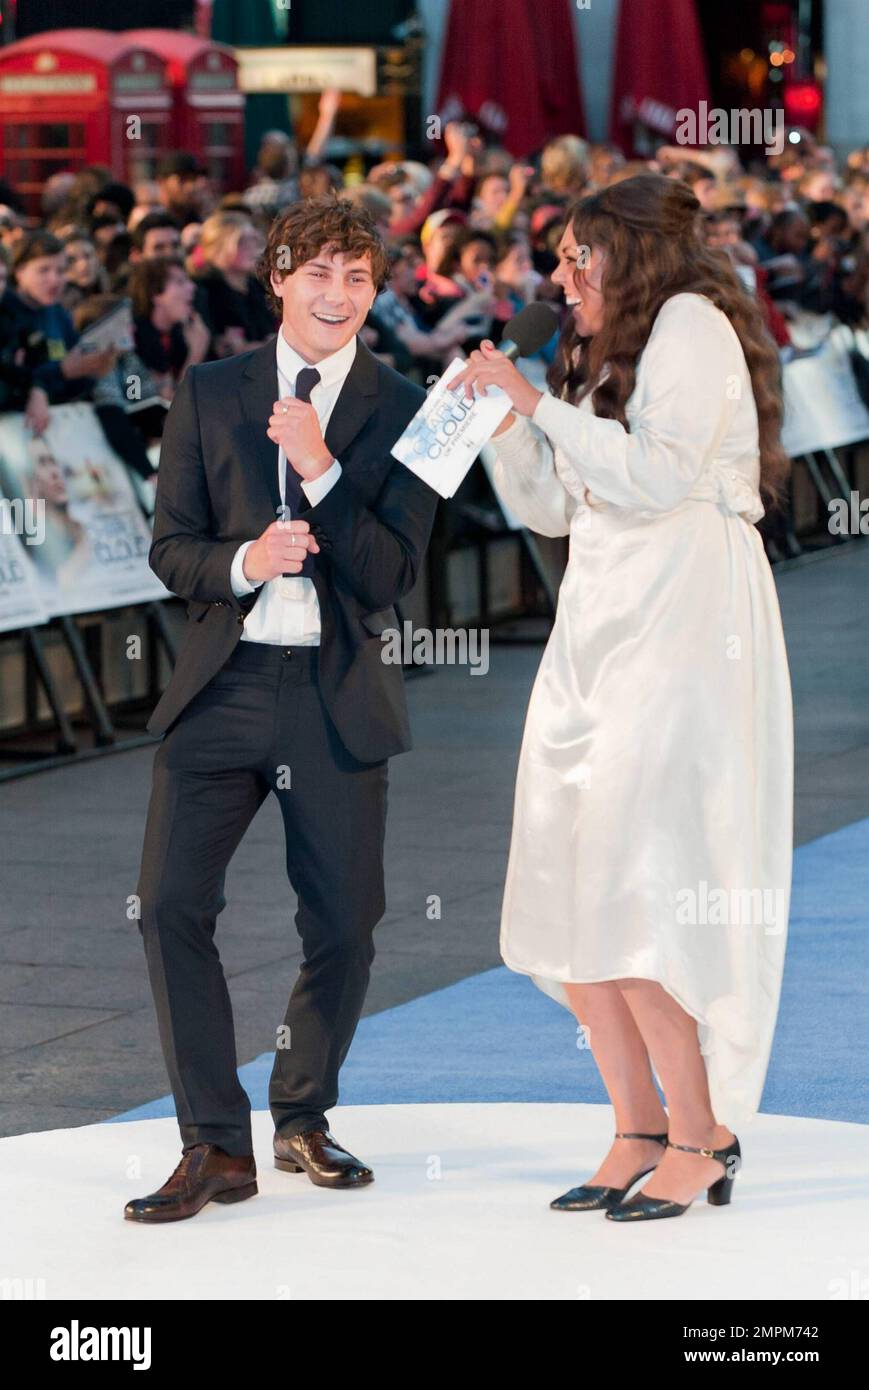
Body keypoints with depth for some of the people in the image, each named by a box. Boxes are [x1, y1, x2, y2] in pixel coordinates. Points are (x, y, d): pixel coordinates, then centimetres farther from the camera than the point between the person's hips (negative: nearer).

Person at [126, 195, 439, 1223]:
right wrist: (243, 561, -16)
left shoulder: (402, 412, 1)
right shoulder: (209, 394, 6)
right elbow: (171, 548, 5)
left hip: (338, 696, 0)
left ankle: (303, 1119, 30)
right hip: (221, 686, 1)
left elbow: (392, 576, -6)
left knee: (344, 924, 6)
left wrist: (321, 469, -18)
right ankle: (216, 1147, -2)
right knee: (171, 904, -10)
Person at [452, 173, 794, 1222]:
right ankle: (639, 1133, 6)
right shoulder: (600, 356, 22)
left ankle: (701, 1136, -6)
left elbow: (656, 476, -16)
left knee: (639, 894, -14)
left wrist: (538, 403, -12)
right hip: (598, 626, 9)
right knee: (568, 888, 1)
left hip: (684, 631, -9)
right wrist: (505, 416, 7)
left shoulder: (693, 322, -4)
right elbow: (549, 507, 21)